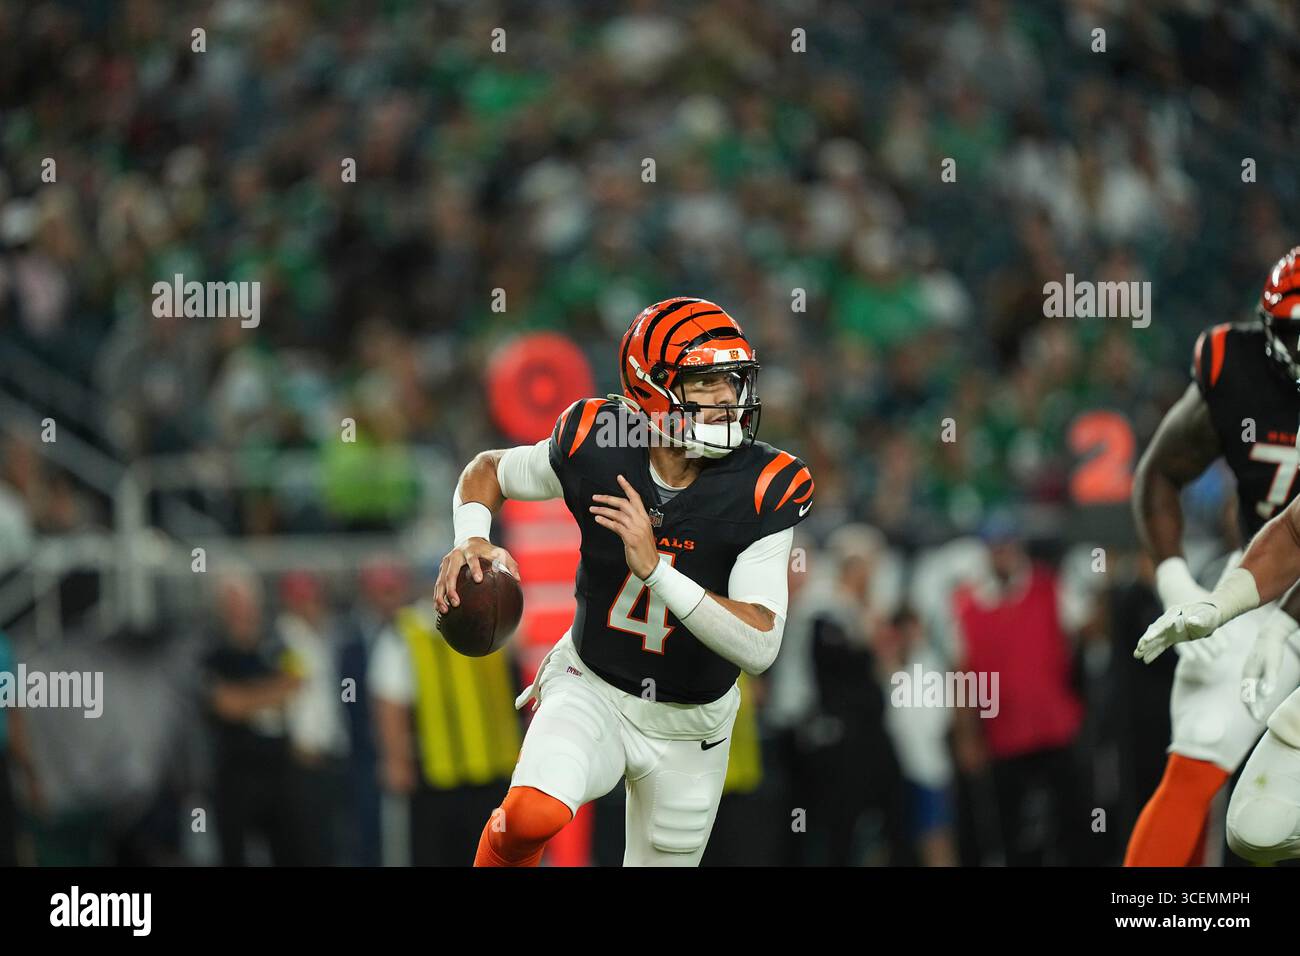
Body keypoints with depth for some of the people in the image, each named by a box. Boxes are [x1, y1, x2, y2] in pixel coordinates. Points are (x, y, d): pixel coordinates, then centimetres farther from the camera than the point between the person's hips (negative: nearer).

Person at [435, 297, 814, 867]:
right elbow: (488, 470, 4)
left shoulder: (761, 490, -20)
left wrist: (655, 566, -35)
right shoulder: (594, 447, -16)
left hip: (688, 729, 1)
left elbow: (759, 647, -27)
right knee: (532, 815, -31)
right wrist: (471, 540, -18)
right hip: (589, 691, -1)